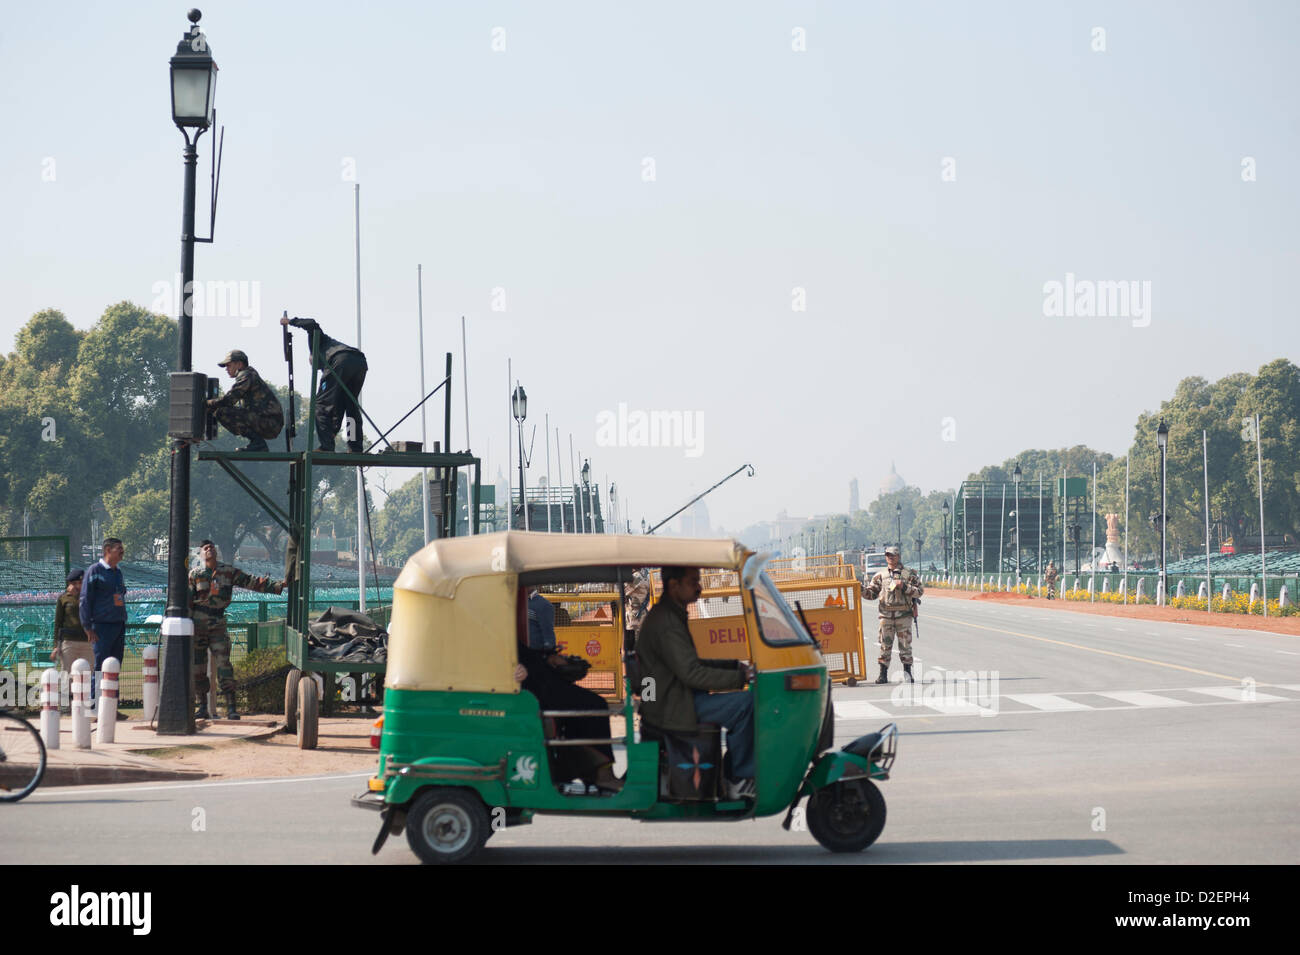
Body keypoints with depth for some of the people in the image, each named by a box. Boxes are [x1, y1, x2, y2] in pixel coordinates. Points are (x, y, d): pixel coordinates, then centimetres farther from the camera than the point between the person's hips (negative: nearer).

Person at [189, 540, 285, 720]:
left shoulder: (229, 572, 6)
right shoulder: (195, 574, 2)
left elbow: (252, 583, 7)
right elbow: (187, 601, 3)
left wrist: (279, 585, -1)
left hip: (218, 625, 0)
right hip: (197, 626, 0)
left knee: (223, 665, -10)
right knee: (197, 669, 1)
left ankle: (231, 708, -11)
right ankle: (202, 707, 12)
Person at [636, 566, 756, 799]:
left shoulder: (671, 616, 17)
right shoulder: (666, 623, -19)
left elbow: (691, 665, 23)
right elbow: (692, 674, -25)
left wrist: (735, 665, 12)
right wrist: (742, 677, -22)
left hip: (674, 699, 11)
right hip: (673, 710, -11)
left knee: (744, 702, 13)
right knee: (747, 703, -20)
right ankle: (738, 780, -11)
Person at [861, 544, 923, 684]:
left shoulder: (909, 574, 5)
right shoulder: (880, 575, 12)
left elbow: (920, 591, 1)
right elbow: (872, 593, 12)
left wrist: (904, 587, -12)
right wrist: (862, 589, -8)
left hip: (904, 614, -2)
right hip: (886, 615, 2)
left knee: (905, 644, 0)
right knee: (885, 645, 0)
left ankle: (907, 673, 9)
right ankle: (883, 674, 3)